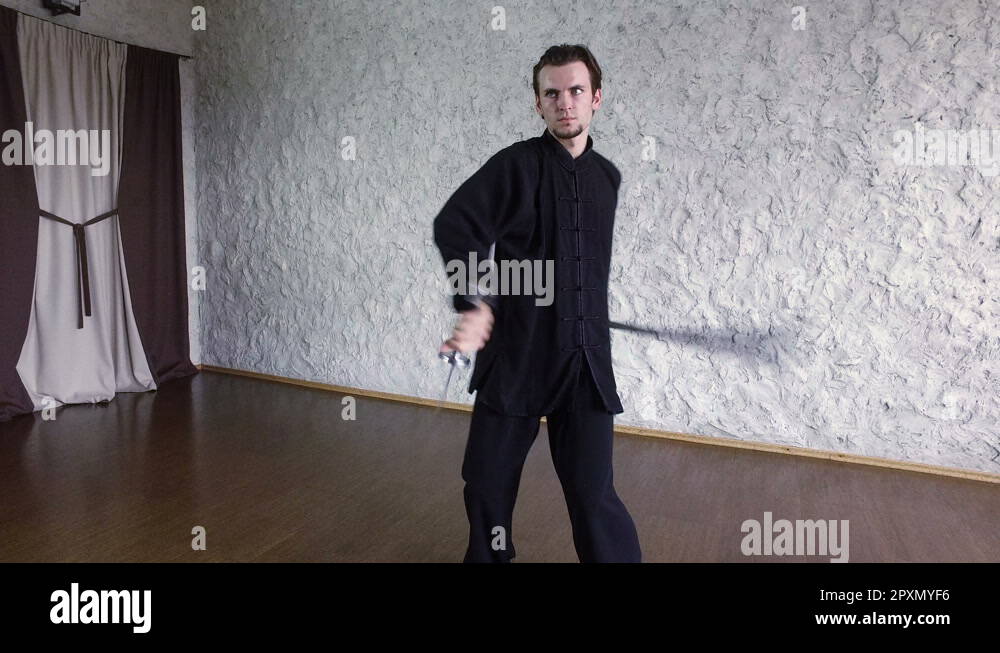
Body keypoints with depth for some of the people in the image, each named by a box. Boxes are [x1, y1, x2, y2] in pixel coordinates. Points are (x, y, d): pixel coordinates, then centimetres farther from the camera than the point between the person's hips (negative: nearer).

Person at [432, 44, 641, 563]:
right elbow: (455, 226, -18)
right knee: (487, 481, 11)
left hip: (584, 358, 2)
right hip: (515, 353, -2)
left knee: (592, 492, 0)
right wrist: (475, 303, -29)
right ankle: (489, 554, 39)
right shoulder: (515, 164, -5)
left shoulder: (606, 177, 10)